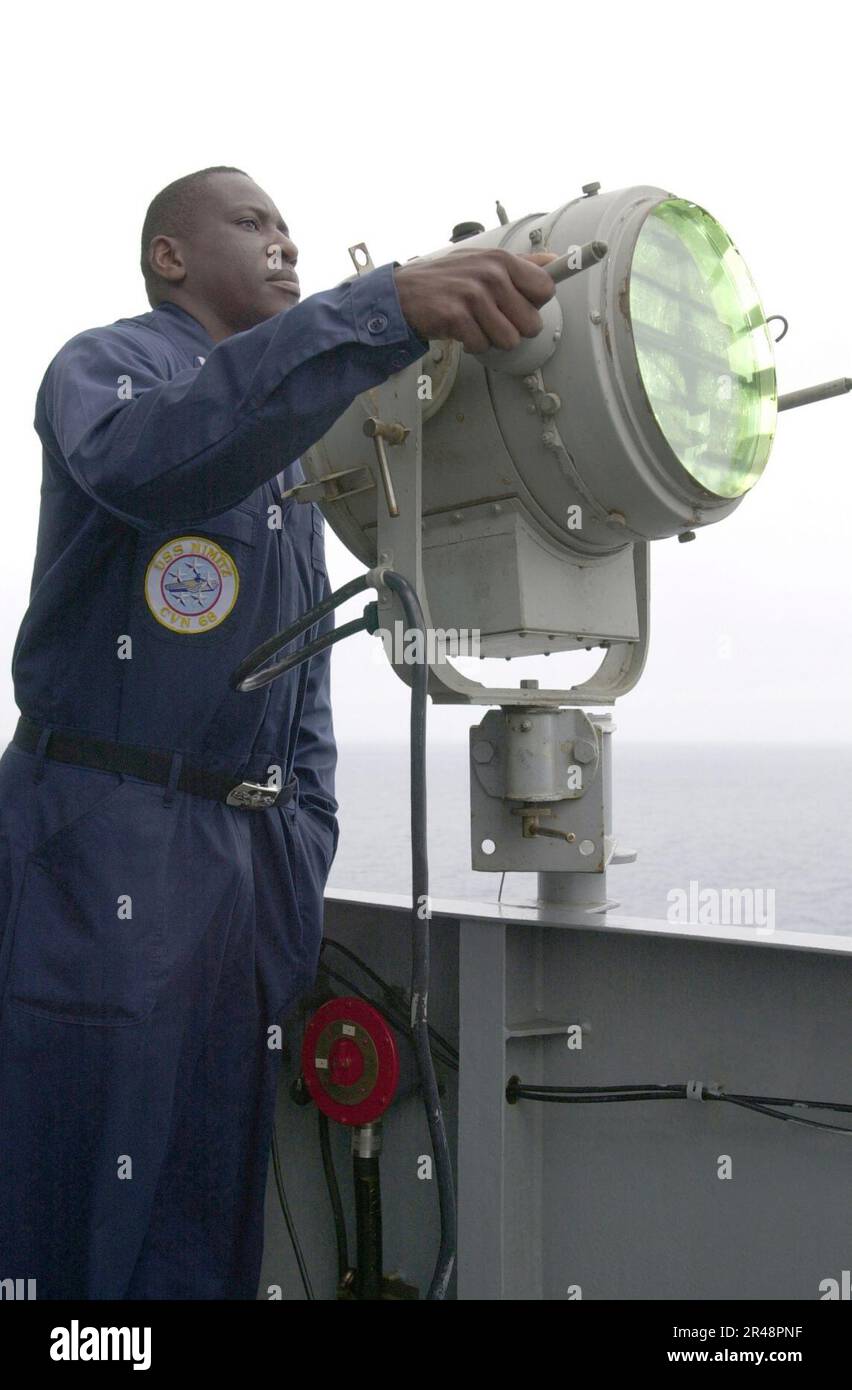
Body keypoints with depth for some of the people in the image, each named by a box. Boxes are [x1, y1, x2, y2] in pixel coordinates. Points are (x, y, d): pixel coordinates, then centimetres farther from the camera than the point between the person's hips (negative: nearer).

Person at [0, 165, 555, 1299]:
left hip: (258, 861, 7)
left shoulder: (292, 446, 22)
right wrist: (388, 305, -37)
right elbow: (152, 458, -28)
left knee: (214, 1212, 12)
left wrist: (307, 848, 11)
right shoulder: (105, 365, -1)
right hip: (110, 843, -7)